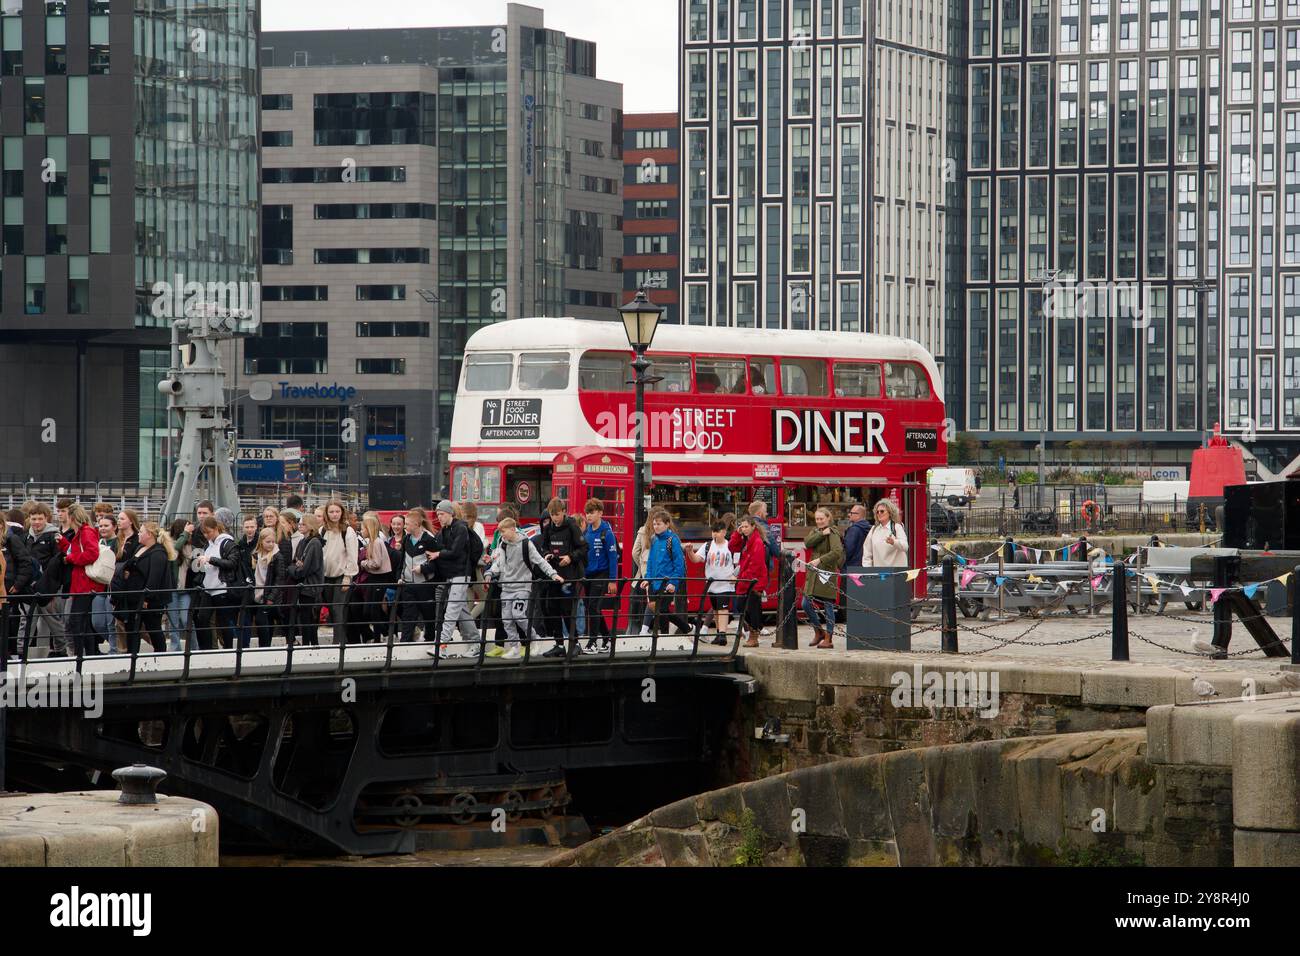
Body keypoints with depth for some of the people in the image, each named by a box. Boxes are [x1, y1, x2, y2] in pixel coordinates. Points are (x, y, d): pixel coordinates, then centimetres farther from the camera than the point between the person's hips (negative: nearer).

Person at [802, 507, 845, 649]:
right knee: (807, 605, 7)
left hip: (827, 572, -7)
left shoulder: (832, 533, -7)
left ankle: (828, 639, 2)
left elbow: (837, 551, -22)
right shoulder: (815, 531, 15)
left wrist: (820, 560, -27)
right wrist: (822, 534, -13)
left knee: (828, 606, -3)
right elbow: (807, 543, -4)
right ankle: (819, 632, 25)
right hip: (813, 573, 7)